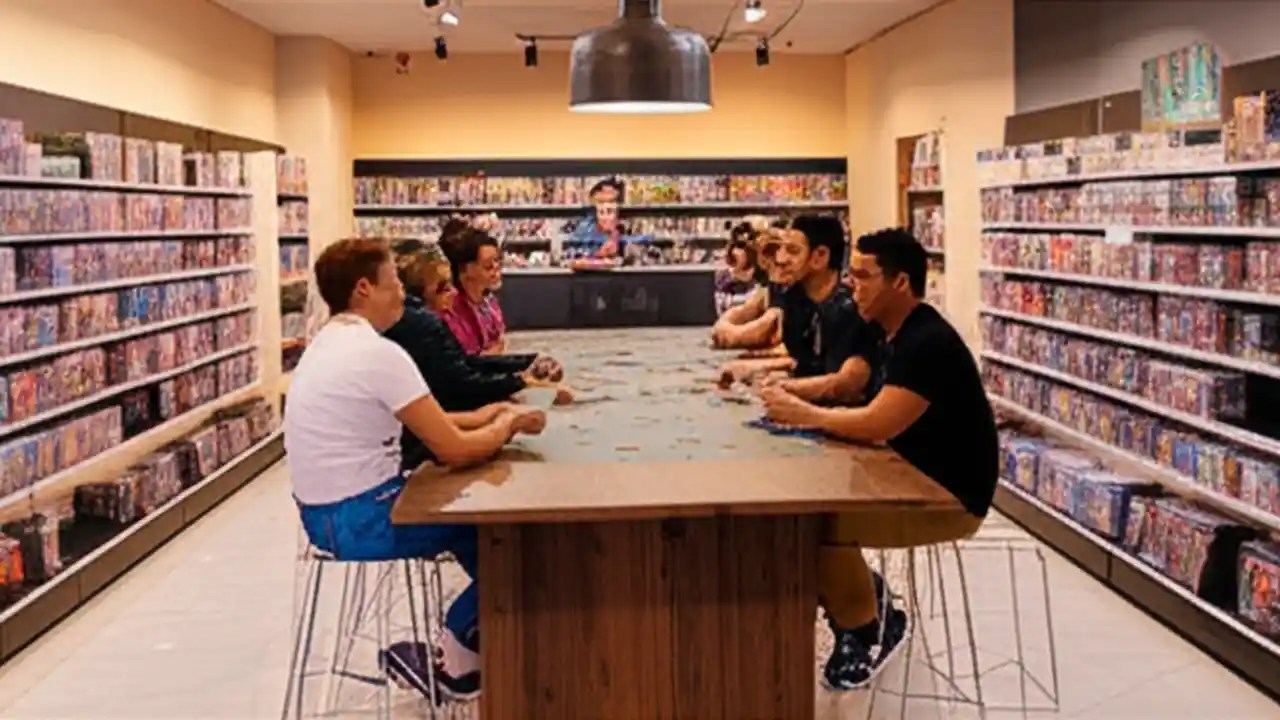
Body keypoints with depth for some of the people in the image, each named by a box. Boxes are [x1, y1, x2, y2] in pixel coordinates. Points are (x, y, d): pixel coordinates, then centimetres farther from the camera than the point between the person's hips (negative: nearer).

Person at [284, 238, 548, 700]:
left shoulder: (327, 344, 9)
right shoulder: (378, 352, -22)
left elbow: (408, 421, 19)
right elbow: (455, 451, -20)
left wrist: (475, 418, 10)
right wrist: (508, 425, -2)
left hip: (327, 512, 10)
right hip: (360, 519, -9)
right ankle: (457, 657, 16)